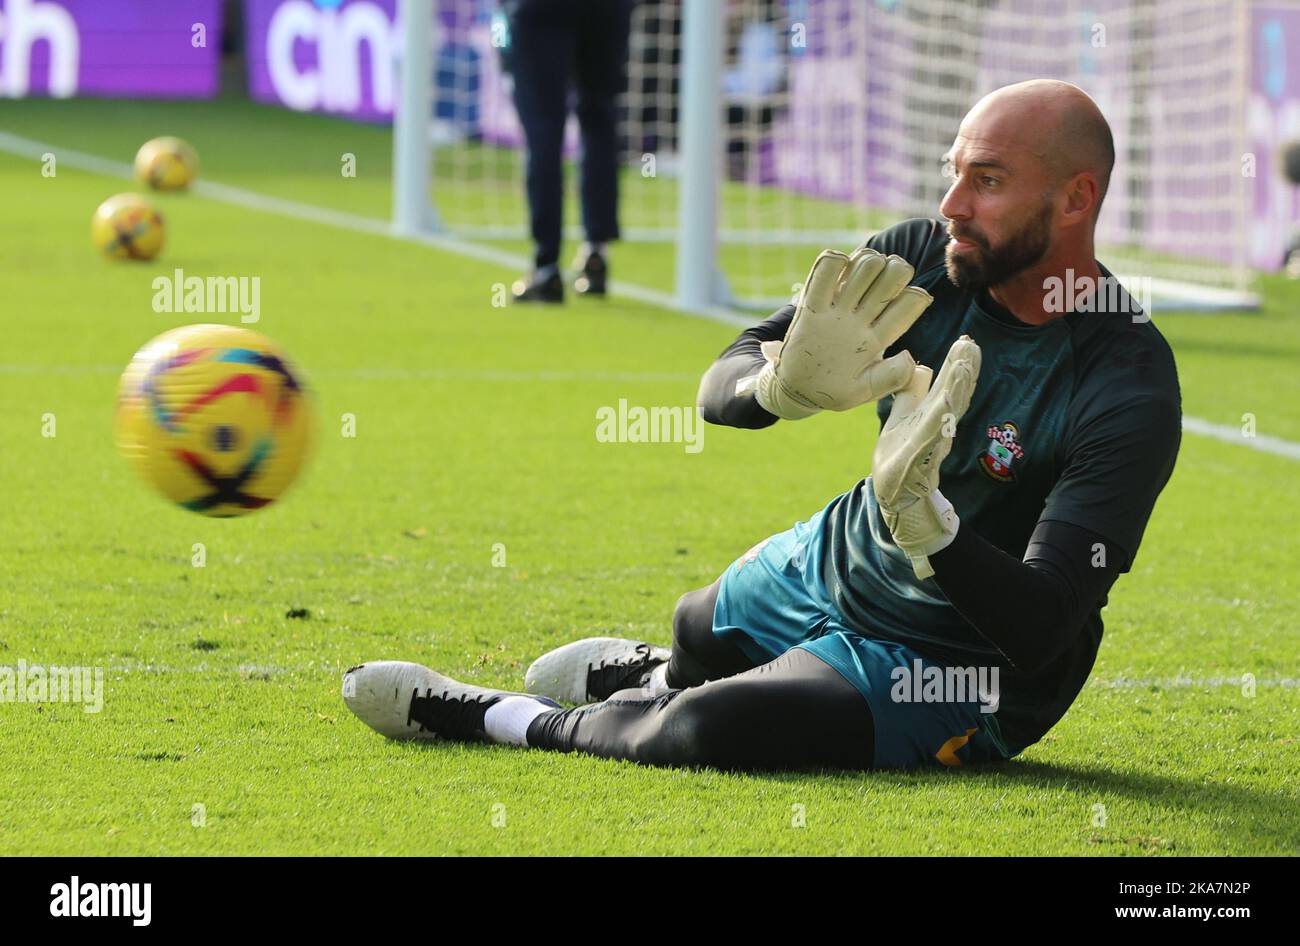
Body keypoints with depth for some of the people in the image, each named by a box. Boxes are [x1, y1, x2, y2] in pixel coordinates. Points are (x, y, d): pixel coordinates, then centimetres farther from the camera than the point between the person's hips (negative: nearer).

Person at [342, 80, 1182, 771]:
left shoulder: (1130, 391, -29)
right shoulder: (921, 260, -11)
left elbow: (1043, 631, -34)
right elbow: (722, 388, -14)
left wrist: (924, 516, -51)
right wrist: (782, 384, -40)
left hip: (956, 672, -7)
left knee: (710, 730, -23)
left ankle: (500, 720, 3)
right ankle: (650, 676, 65)